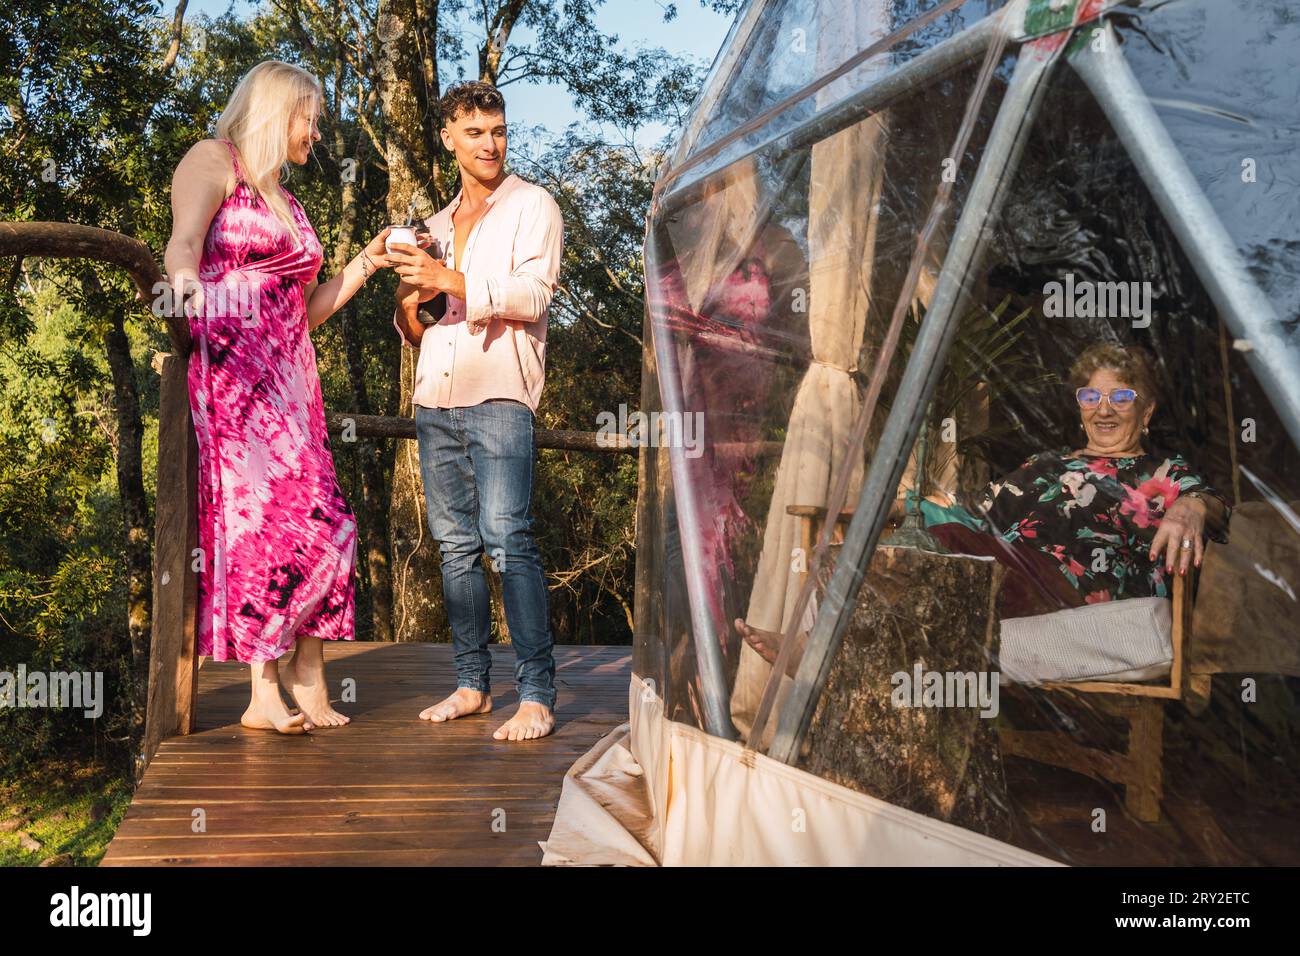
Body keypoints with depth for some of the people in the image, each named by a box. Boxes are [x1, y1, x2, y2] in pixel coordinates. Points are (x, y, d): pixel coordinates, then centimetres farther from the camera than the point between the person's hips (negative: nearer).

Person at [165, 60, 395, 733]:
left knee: (314, 517, -5)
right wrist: (184, 276, -38)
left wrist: (364, 264, 18)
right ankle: (268, 688, -13)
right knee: (263, 508, -16)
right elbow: (185, 236, -16)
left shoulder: (285, 203, 26)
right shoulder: (214, 162, 5)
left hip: (288, 377, 7)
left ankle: (305, 669, 0)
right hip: (228, 367, -7)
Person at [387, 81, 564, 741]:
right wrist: (408, 304, 3)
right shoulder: (437, 224, 24)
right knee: (455, 544, 5)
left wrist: (450, 280, -15)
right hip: (436, 400, 6)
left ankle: (536, 696, -14)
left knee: (507, 538, -15)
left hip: (498, 394, -6)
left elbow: (532, 295, -9)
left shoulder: (531, 206, 6)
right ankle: (471, 684, 12)